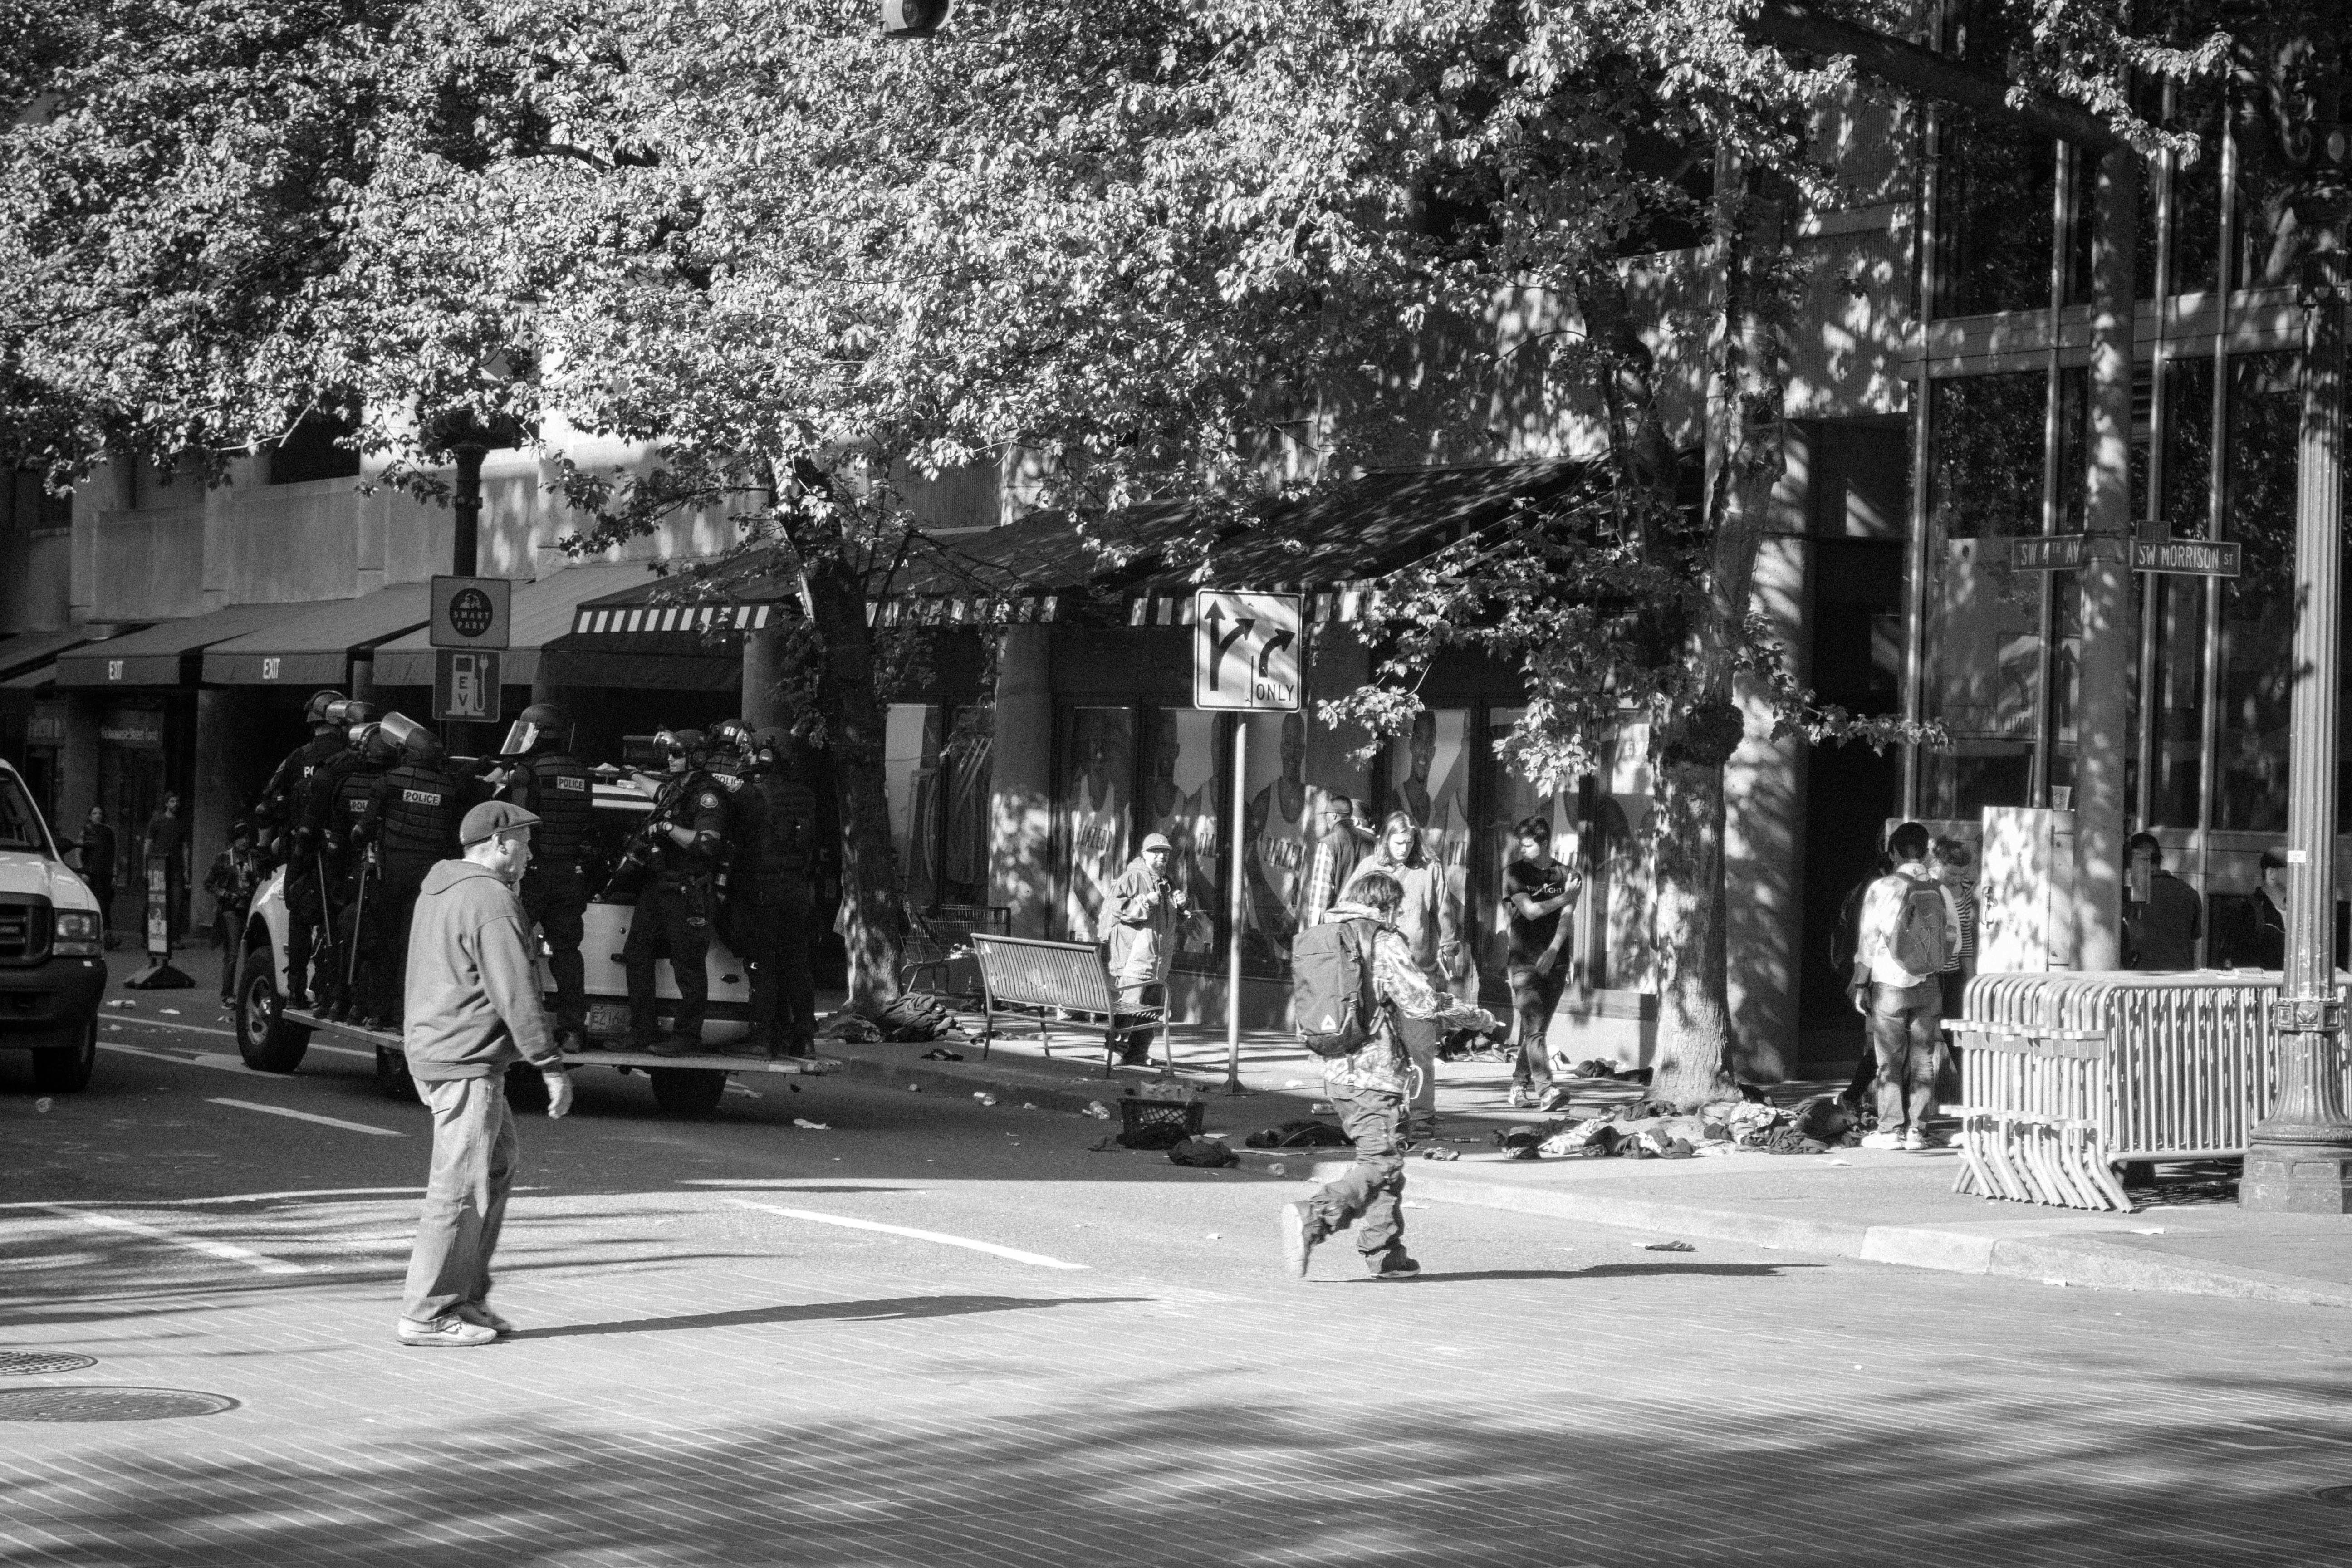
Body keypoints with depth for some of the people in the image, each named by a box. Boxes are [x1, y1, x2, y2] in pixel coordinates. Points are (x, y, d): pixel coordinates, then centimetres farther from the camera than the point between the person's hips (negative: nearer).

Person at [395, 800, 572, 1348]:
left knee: (497, 1165, 16)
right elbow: (515, 995, -19)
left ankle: (466, 1297, 18)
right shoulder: (491, 903, -16)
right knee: (461, 1187, -6)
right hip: (466, 1062, -10)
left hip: (430, 1050, 10)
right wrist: (551, 1065, -15)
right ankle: (427, 1315, -4)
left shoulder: (437, 890, 15)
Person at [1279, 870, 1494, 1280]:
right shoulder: (1385, 943, -10)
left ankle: (1385, 1252, 19)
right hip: (1376, 1074, -8)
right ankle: (1311, 1217, -23)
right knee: (1380, 1165, -7)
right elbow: (1423, 1001, -14)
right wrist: (1478, 1017, 1)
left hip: (1336, 1072, 8)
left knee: (1380, 1159, 18)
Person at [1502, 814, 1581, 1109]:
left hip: (1554, 961, 3)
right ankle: (1544, 1088, -22)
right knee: (1535, 1028, -13)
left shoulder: (1566, 876, 9)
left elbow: (1566, 919, -1)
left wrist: (1552, 952, -14)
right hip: (1524, 960, -3)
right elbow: (1530, 911, -7)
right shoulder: (1514, 872, 4)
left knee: (1537, 1029, 6)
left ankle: (1520, 1086, 15)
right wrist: (1564, 898, -2)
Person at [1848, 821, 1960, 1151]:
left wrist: (1861, 984, 0)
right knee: (1923, 1061, 9)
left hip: (1889, 987, -3)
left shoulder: (1882, 889, -10)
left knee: (1890, 1062, 4)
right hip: (1929, 987, 3)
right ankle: (1917, 1130, 9)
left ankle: (1891, 1130, 4)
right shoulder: (1940, 891, -1)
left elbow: (1868, 939, -7)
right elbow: (1953, 942, 5)